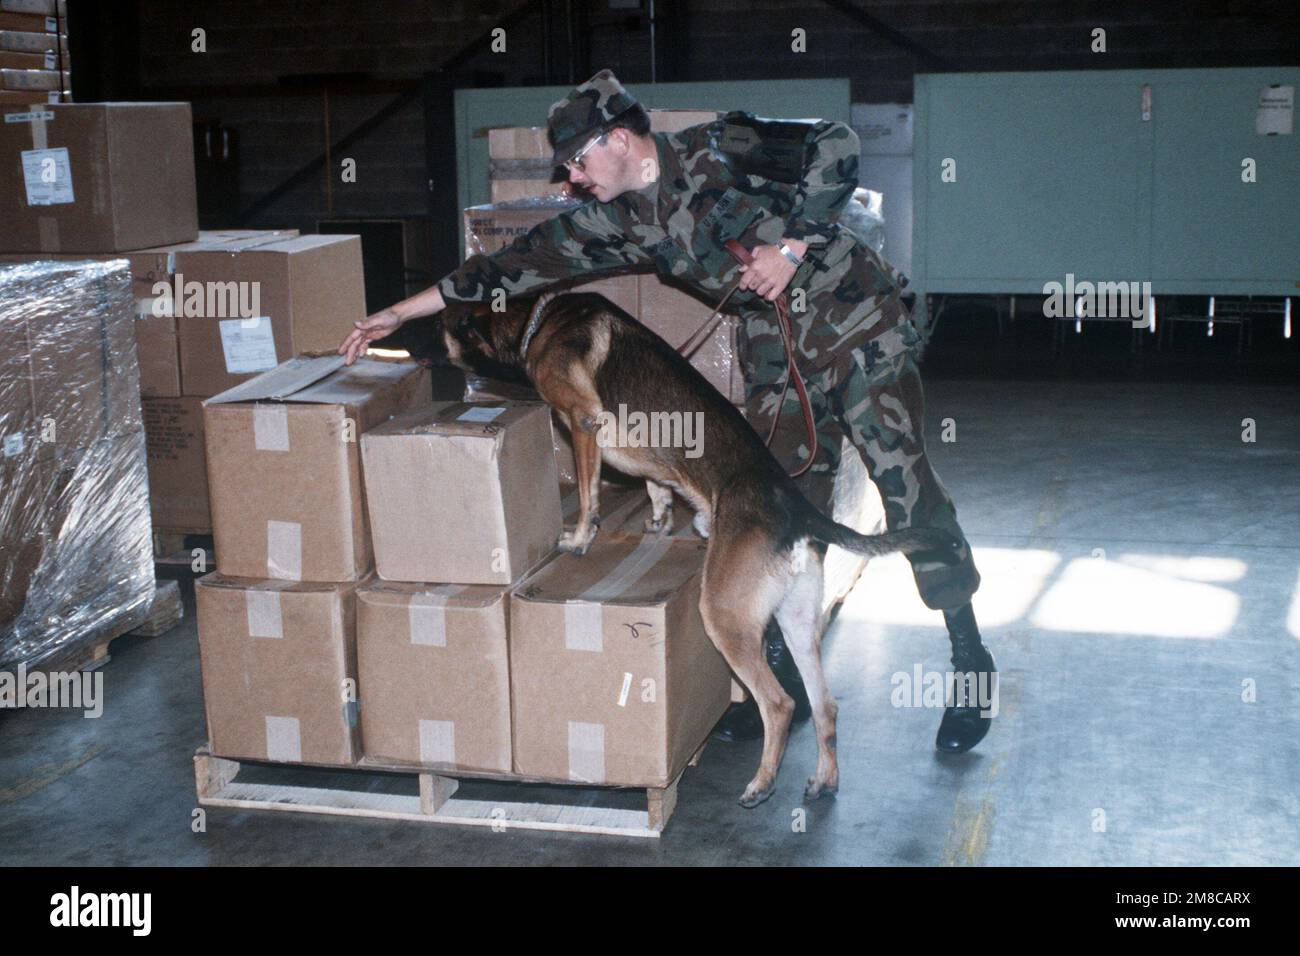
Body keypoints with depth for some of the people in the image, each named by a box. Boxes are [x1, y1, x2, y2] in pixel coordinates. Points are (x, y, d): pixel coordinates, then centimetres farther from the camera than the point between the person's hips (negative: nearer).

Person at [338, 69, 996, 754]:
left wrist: (789, 244, -20)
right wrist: (399, 313, 5)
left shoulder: (719, 149, -13)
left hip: (858, 324, -5)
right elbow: (518, 265, 4)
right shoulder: (617, 222, 3)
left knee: (904, 485, -8)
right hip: (779, 357, 5)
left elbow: (836, 145, -14)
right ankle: (785, 674, 17)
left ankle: (969, 663, 4)